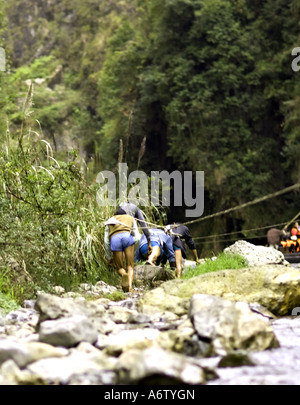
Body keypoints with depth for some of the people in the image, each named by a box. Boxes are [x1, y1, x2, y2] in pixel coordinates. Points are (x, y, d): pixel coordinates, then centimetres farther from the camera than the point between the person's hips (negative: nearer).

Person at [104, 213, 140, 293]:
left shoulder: (109, 222, 37)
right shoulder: (131, 218, 36)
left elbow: (106, 242, 27)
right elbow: (137, 237, 22)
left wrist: (109, 257, 33)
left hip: (114, 239, 1)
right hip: (127, 237, -1)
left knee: (120, 268, 12)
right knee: (130, 267, 6)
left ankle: (124, 275, -26)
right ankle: (130, 286, -21)